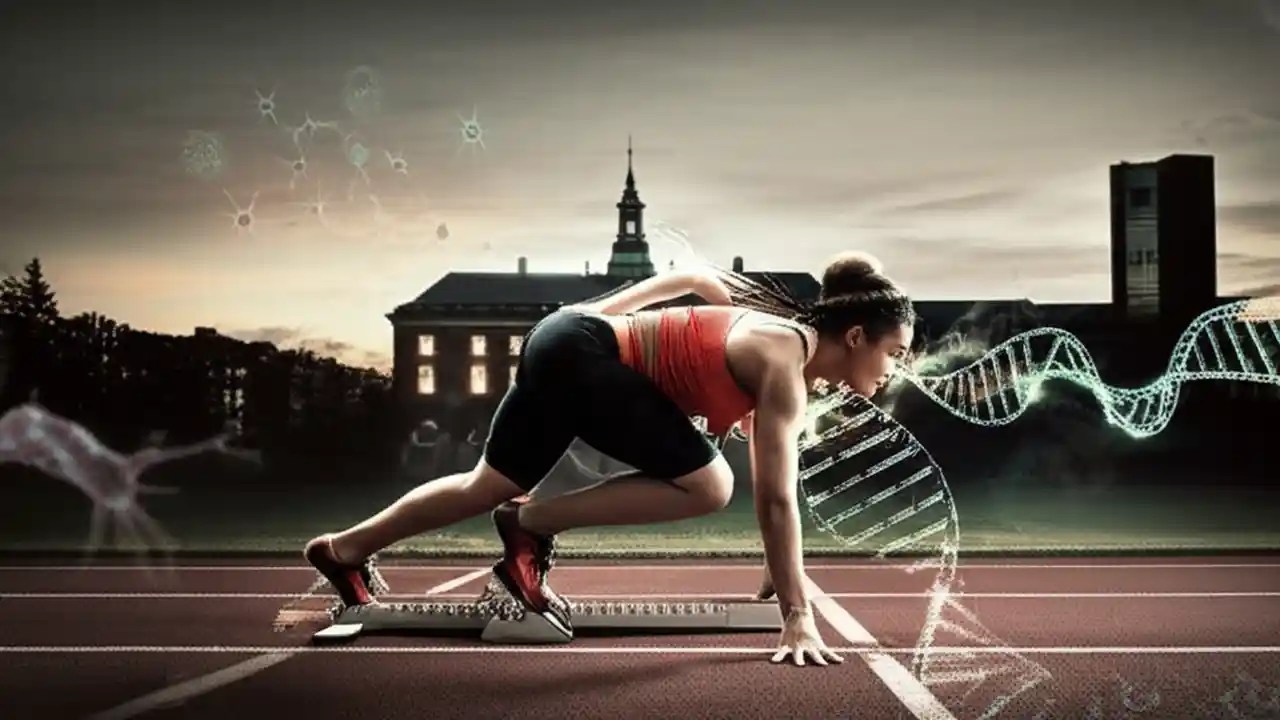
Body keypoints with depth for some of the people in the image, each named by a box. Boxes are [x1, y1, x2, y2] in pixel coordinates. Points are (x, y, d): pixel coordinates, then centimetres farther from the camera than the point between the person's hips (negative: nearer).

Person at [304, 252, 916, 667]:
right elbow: (776, 501, -23)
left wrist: (604, 309, 20)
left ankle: (340, 550, 35)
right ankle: (531, 524, -5)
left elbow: (697, 278, 18)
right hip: (577, 354, -9)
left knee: (487, 487, 21)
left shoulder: (784, 338, 7)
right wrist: (798, 615, -23)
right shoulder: (785, 370, -19)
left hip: (566, 345, 9)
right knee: (708, 485, -16)